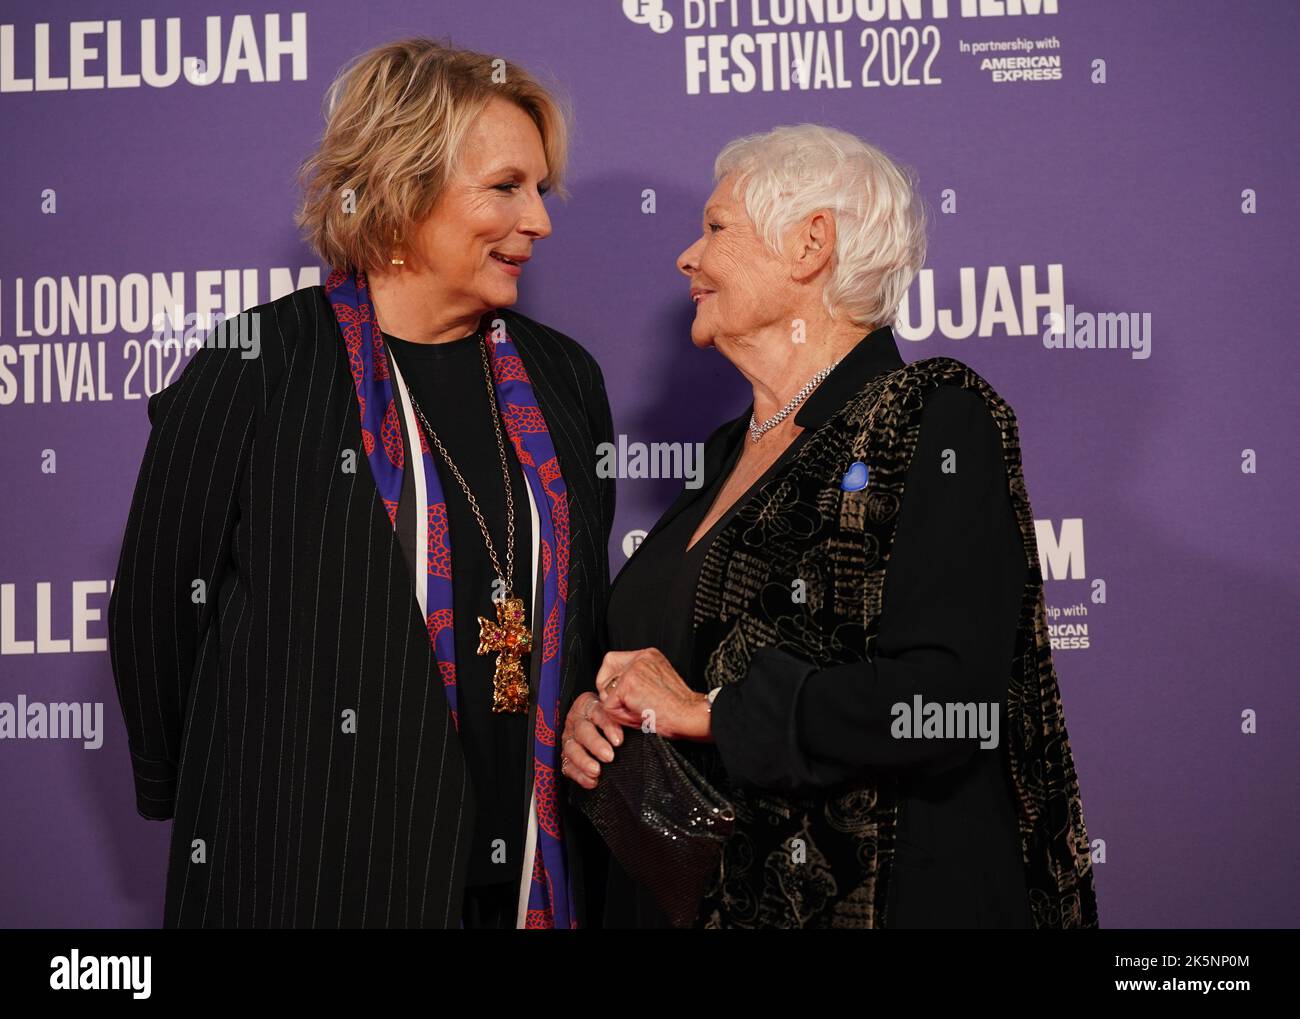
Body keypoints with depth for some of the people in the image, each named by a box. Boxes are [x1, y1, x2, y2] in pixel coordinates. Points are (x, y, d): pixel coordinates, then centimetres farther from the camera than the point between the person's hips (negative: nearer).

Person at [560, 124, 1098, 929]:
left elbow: (947, 703, -23)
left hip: (869, 894, -7)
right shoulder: (733, 452, 11)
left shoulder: (936, 420, -12)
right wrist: (594, 713, 1)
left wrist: (705, 707, -16)